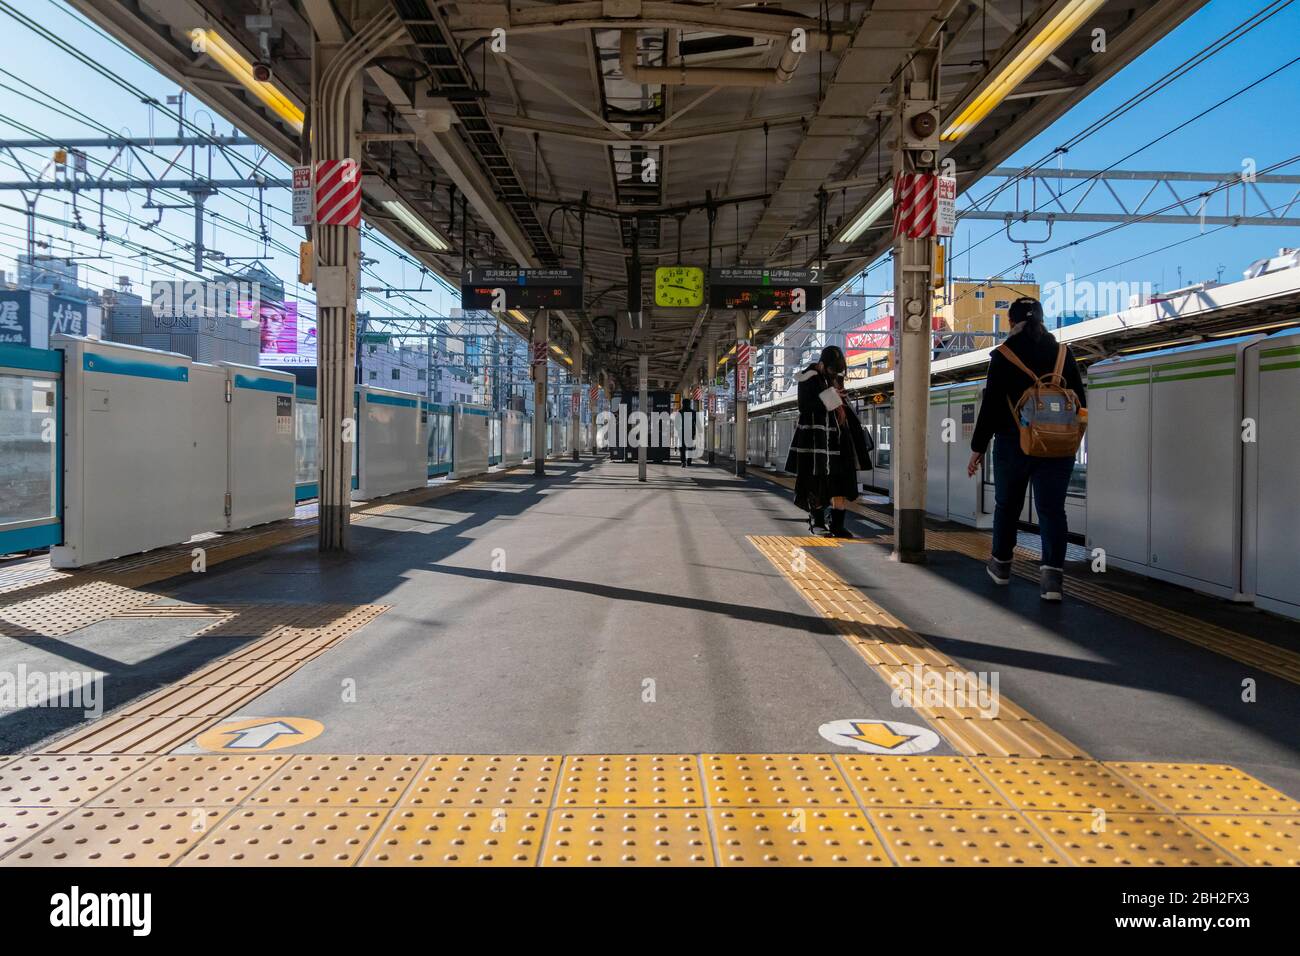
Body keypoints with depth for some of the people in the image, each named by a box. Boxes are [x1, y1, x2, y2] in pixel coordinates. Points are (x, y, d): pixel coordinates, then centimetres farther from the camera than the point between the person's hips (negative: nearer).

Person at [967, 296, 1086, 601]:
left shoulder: (1003, 356, -5)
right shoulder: (1063, 353, 5)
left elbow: (991, 405, -8)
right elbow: (1079, 401, 8)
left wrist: (978, 447, -2)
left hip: (1013, 442, -2)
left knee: (1007, 505, 15)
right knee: (1052, 509, 1)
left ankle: (1001, 565, 30)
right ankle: (1052, 575, -13)